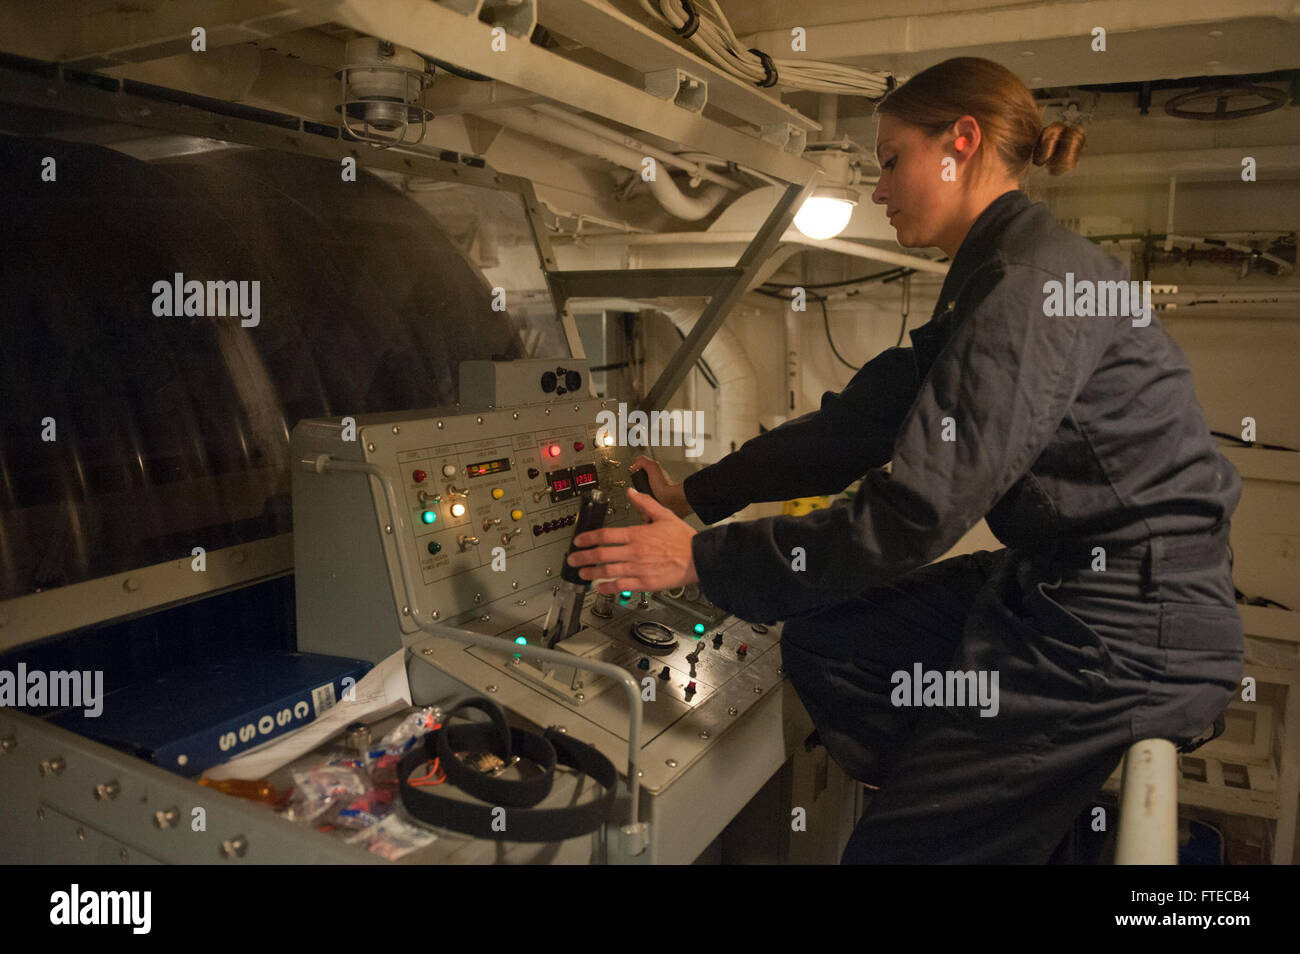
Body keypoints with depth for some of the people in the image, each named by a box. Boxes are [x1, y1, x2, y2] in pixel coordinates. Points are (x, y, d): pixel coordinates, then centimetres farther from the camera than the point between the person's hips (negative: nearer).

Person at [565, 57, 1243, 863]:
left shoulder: (1036, 281, -21)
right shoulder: (992, 279, 11)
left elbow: (913, 515, -25)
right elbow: (860, 421, 11)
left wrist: (702, 559, -17)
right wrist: (698, 496, 11)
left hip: (1134, 626, -9)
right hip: (1055, 582, 9)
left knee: (898, 848, -3)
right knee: (823, 638, 5)